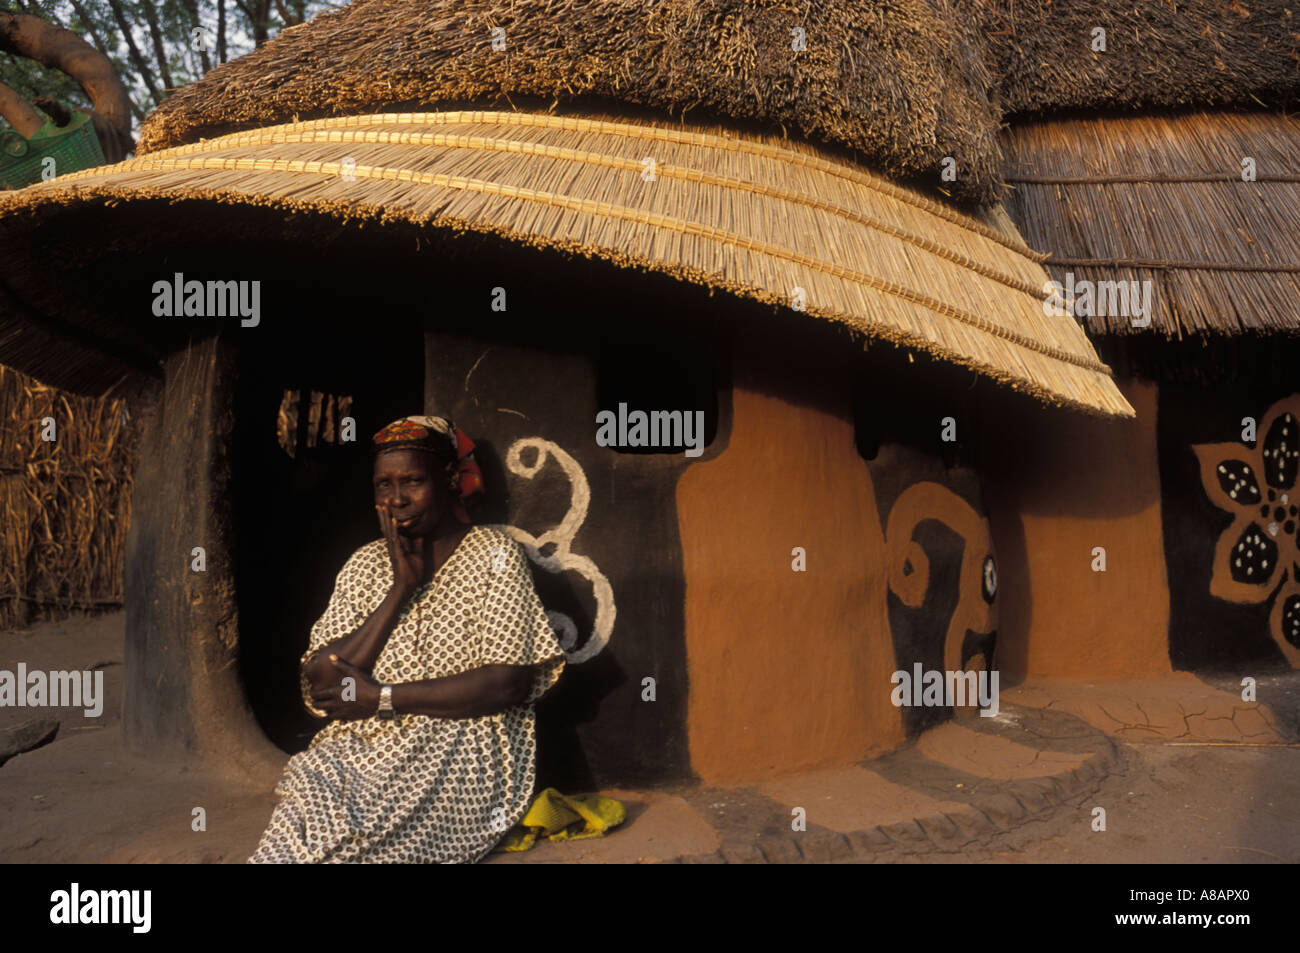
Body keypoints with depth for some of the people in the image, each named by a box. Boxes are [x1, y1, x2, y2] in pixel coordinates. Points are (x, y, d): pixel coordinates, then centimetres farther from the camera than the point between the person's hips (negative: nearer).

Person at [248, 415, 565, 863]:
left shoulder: (493, 554, -1)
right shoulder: (364, 564, 13)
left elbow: (511, 682, -12)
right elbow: (318, 687, 0)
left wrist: (381, 697, -13)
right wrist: (402, 587, -8)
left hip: (462, 754, -3)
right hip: (364, 750, 4)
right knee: (309, 789, -30)